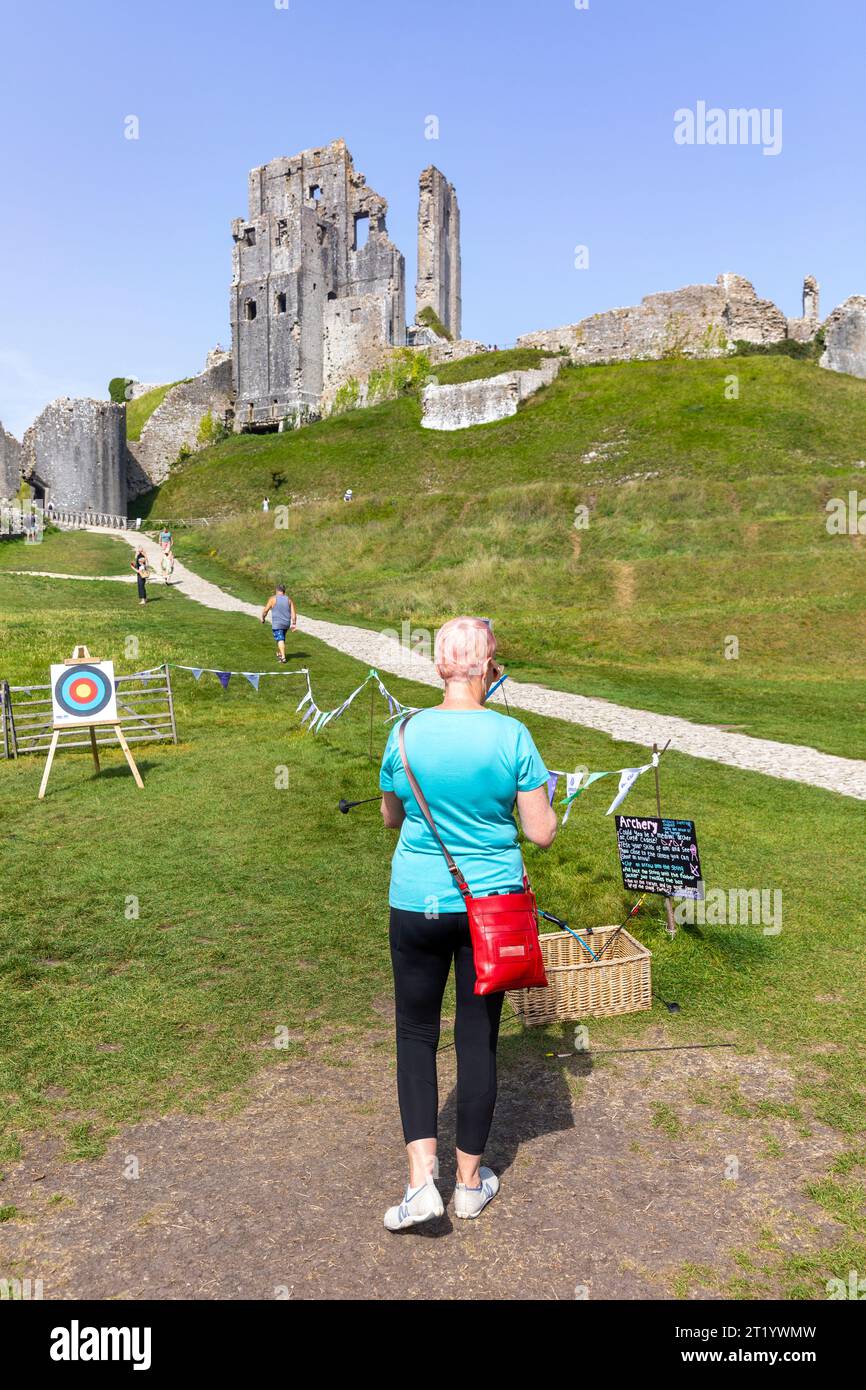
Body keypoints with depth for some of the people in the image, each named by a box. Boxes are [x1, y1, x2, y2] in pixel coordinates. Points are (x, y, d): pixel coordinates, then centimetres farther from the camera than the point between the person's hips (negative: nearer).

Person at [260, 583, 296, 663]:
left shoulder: (273, 599, -6)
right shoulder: (288, 599, 4)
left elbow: (265, 610, -5)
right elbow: (293, 613, 0)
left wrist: (263, 618, 12)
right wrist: (293, 624, 3)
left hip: (277, 624, -5)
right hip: (286, 623, 5)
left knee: (280, 639, -7)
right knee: (282, 638, 24)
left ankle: (283, 657, -20)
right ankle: (279, 653, 39)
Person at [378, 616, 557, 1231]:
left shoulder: (406, 733, -9)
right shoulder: (512, 736, -12)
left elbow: (391, 817, 5)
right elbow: (542, 833, -8)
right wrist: (548, 799, 12)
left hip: (417, 904, 0)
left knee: (416, 1032, 17)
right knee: (478, 1037, 14)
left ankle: (422, 1179, 10)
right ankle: (471, 1181, 29)